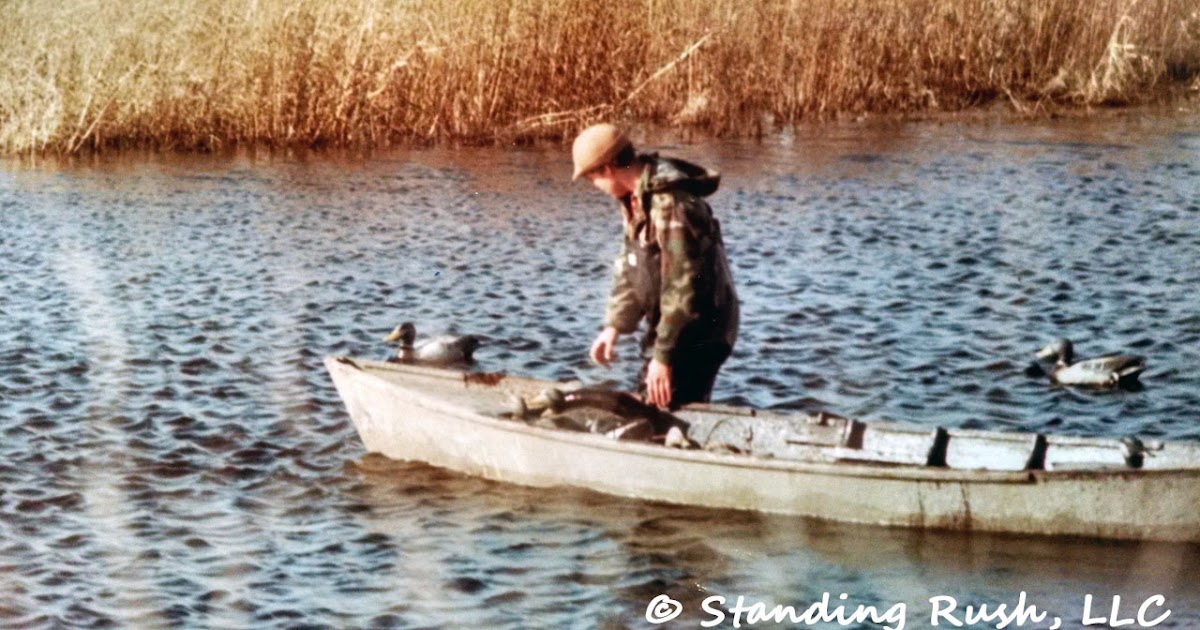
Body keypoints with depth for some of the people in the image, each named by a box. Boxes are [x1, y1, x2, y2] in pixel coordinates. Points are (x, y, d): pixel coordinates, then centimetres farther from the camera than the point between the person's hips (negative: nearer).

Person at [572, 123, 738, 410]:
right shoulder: (637, 197, 6)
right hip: (669, 328, 10)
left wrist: (664, 356, -23)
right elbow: (630, 267, 14)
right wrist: (614, 325, 7)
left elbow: (682, 287, -26)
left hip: (699, 334, -10)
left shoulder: (670, 205, -26)